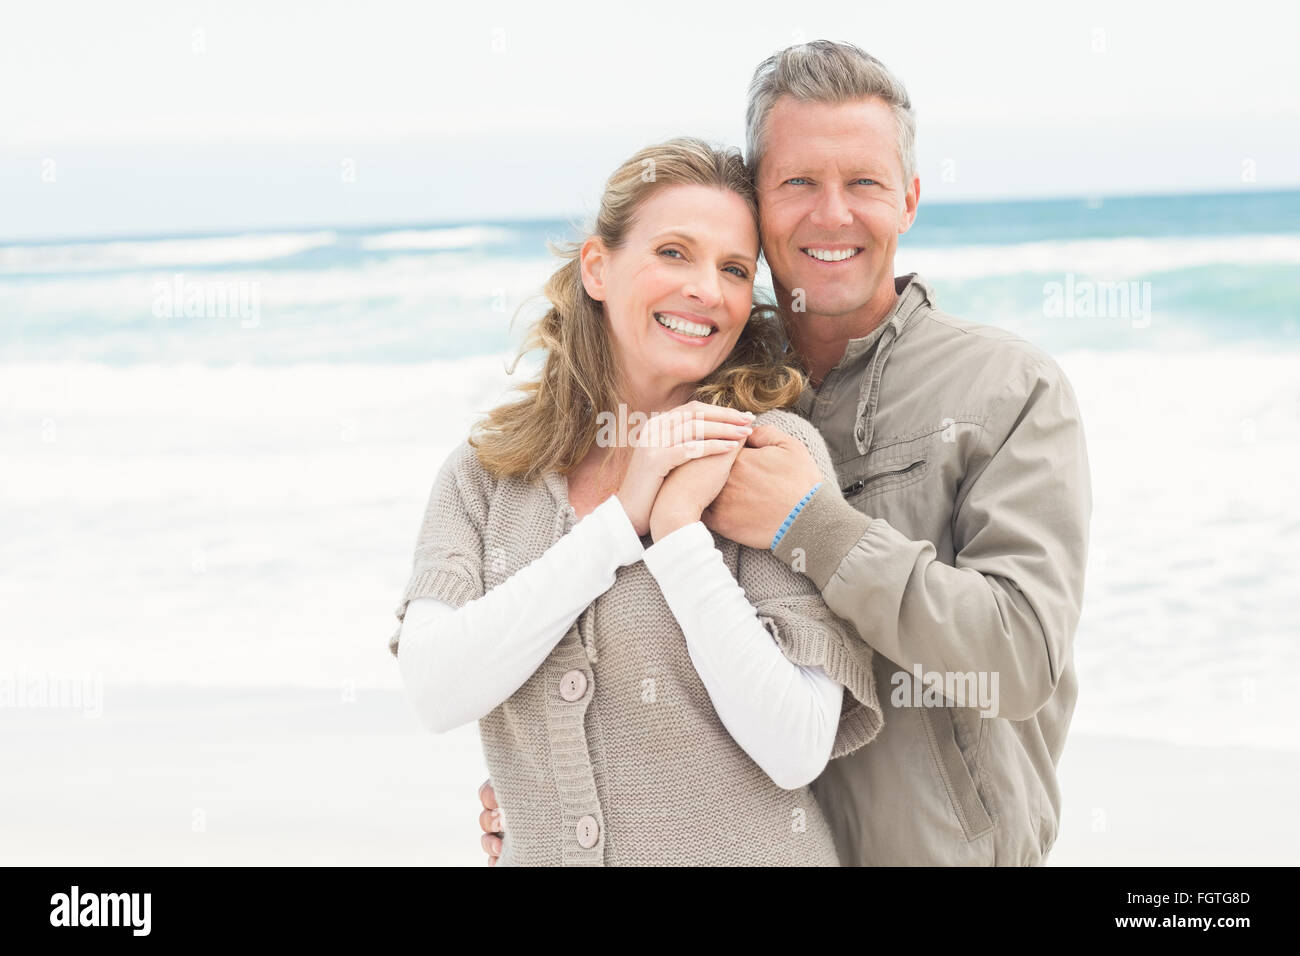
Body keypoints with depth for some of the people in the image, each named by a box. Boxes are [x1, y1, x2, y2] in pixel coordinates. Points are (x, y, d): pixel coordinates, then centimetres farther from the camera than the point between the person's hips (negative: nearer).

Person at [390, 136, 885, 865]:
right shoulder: (483, 475, -1)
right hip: (542, 848, 3)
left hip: (744, 847, -2)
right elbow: (438, 693, -16)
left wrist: (678, 530, -21)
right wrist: (622, 519, -17)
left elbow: (797, 751, -17)